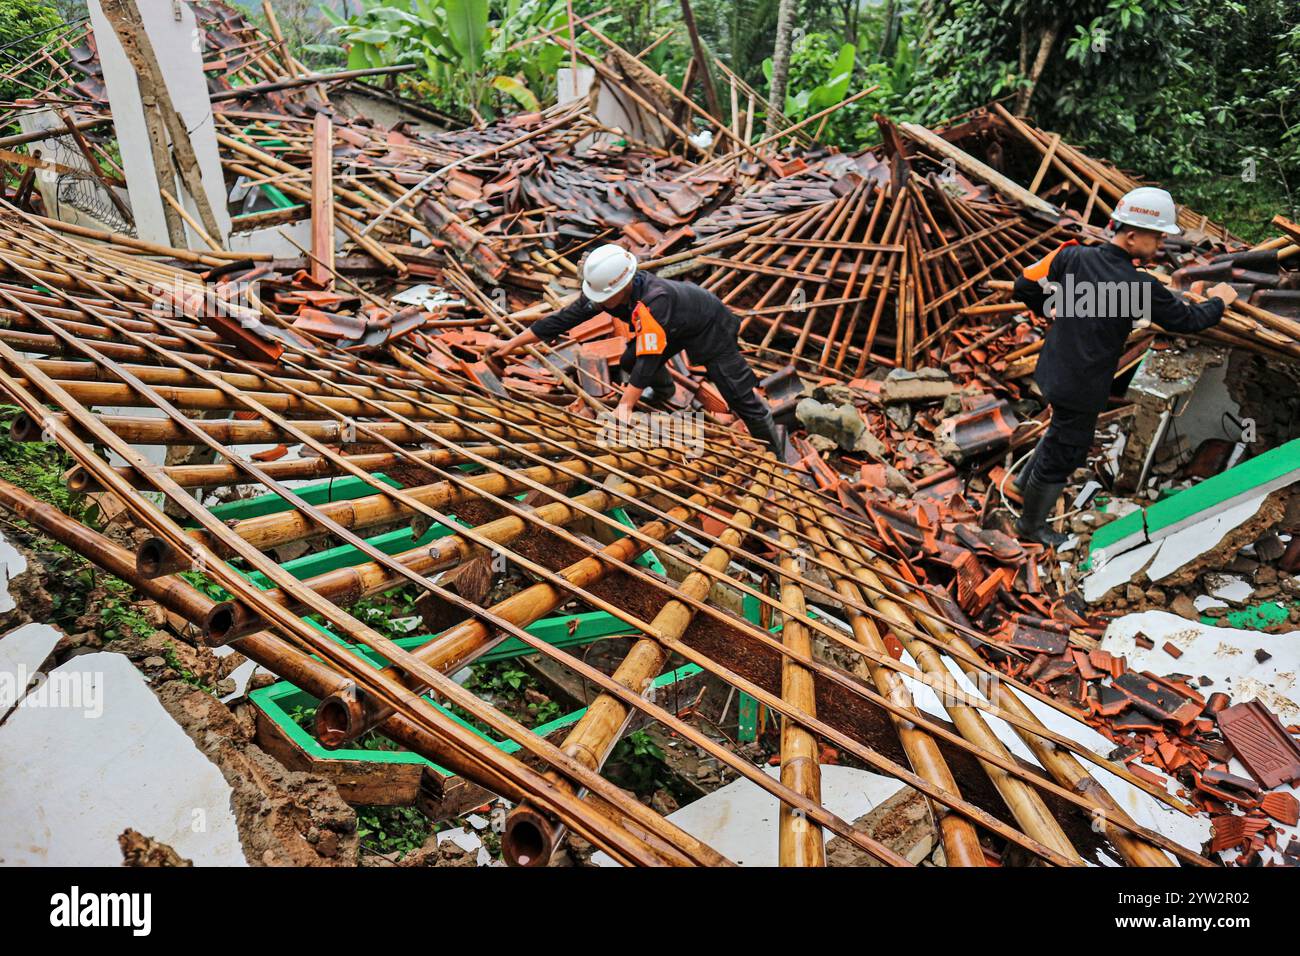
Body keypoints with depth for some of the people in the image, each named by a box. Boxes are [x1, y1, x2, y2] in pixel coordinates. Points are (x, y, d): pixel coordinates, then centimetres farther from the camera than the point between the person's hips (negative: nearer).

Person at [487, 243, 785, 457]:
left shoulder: (653, 301, -45)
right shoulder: (606, 288, -21)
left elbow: (649, 357, -45)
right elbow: (563, 319, -18)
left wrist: (625, 407, -47)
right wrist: (512, 344, -18)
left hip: (710, 328, -7)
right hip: (678, 325, 8)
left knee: (739, 394, -9)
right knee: (629, 362, 8)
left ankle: (775, 448, 12)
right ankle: (663, 389, 40)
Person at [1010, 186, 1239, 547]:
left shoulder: (1073, 255, -10)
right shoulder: (1140, 286, -23)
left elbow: (1025, 285, -2)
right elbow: (1188, 320, -7)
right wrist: (1219, 301, 13)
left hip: (1053, 369, 7)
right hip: (1081, 389, -7)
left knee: (1063, 431, 32)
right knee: (1064, 454, 12)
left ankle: (1027, 481, 49)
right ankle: (1031, 525, 30)